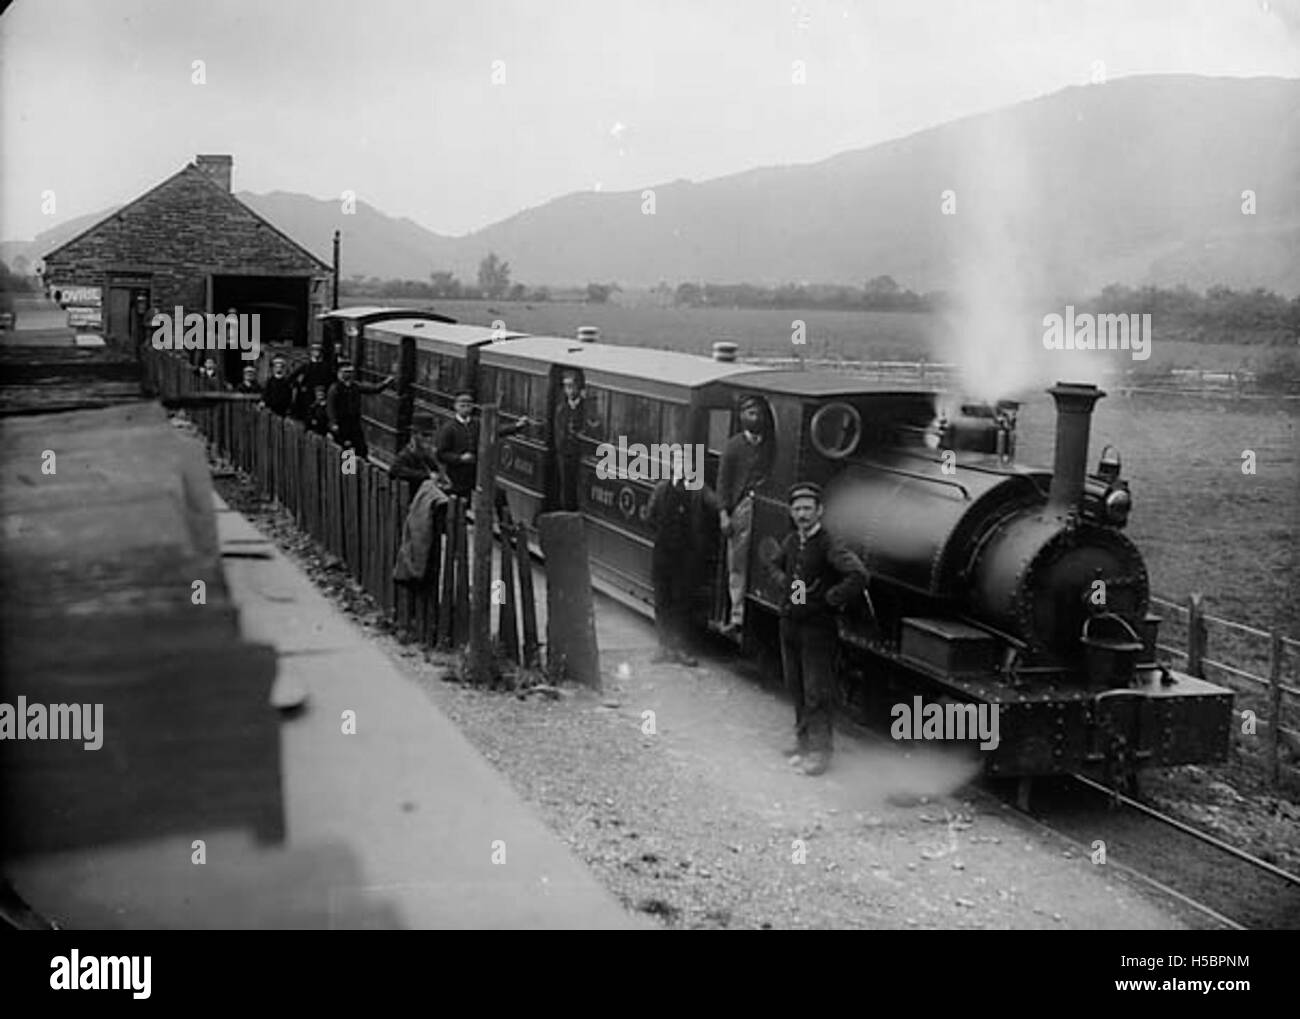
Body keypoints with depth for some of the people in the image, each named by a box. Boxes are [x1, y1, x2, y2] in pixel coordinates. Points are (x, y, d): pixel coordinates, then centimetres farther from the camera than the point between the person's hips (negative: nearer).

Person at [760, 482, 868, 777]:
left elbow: (858, 577, -29)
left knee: (816, 692, -4)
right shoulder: (791, 541, 4)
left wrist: (829, 599, -20)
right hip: (790, 623, 7)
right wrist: (783, 582, 7)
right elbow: (772, 560, 26)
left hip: (817, 627, -7)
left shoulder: (829, 546, -17)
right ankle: (803, 740, 30)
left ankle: (819, 751, 3)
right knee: (795, 687, 16)